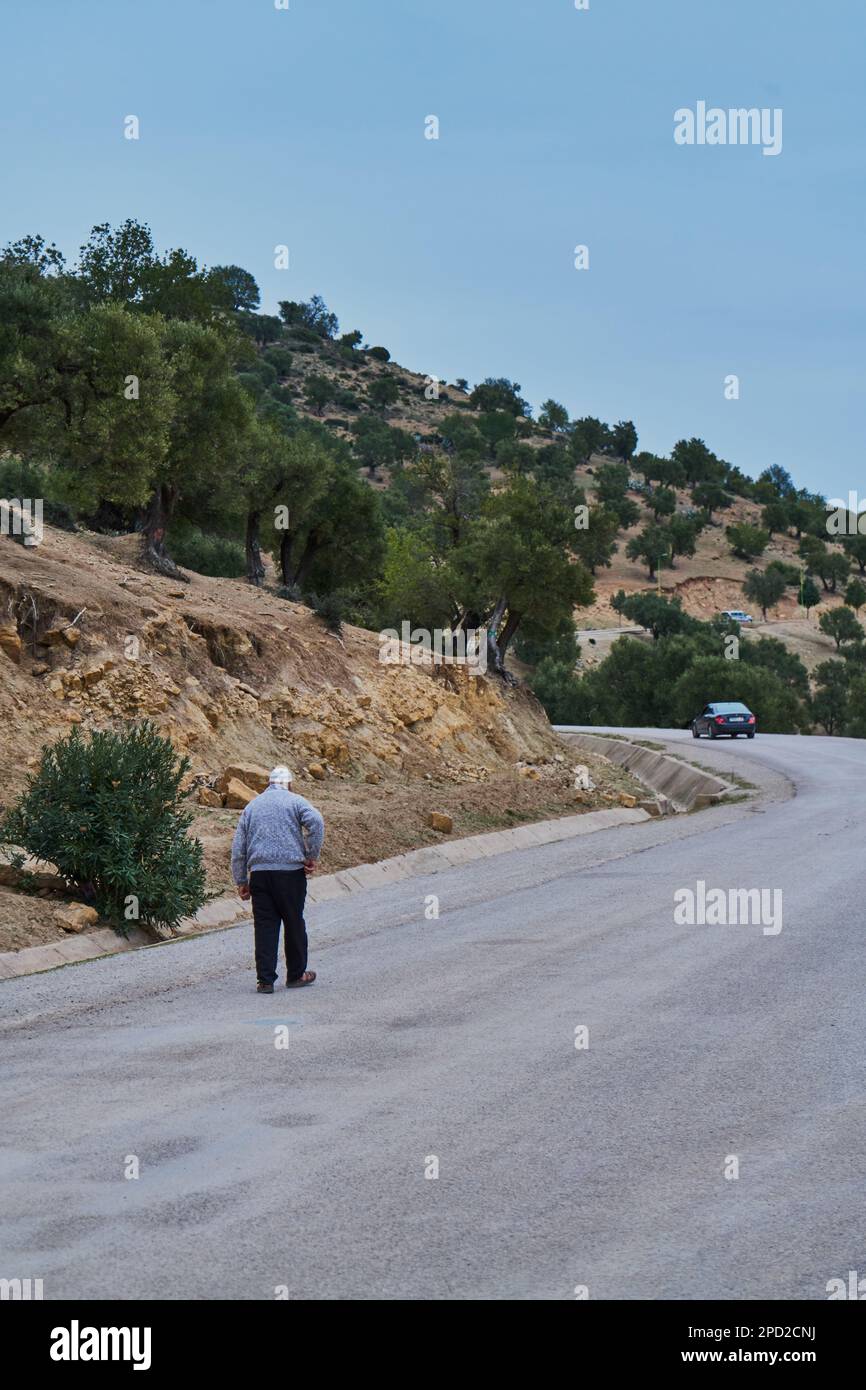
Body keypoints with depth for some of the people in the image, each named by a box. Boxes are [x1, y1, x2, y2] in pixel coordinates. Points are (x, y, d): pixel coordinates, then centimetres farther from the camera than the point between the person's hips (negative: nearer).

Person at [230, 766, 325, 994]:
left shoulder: (252, 806, 17)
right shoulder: (294, 802, 5)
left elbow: (238, 848, 15)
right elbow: (315, 822, -16)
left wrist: (241, 881, 18)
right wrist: (312, 856, -8)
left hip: (259, 872, 3)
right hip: (291, 870, -3)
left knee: (265, 925, 3)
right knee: (294, 923, 9)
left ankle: (265, 979, -1)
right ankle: (296, 975, 17)